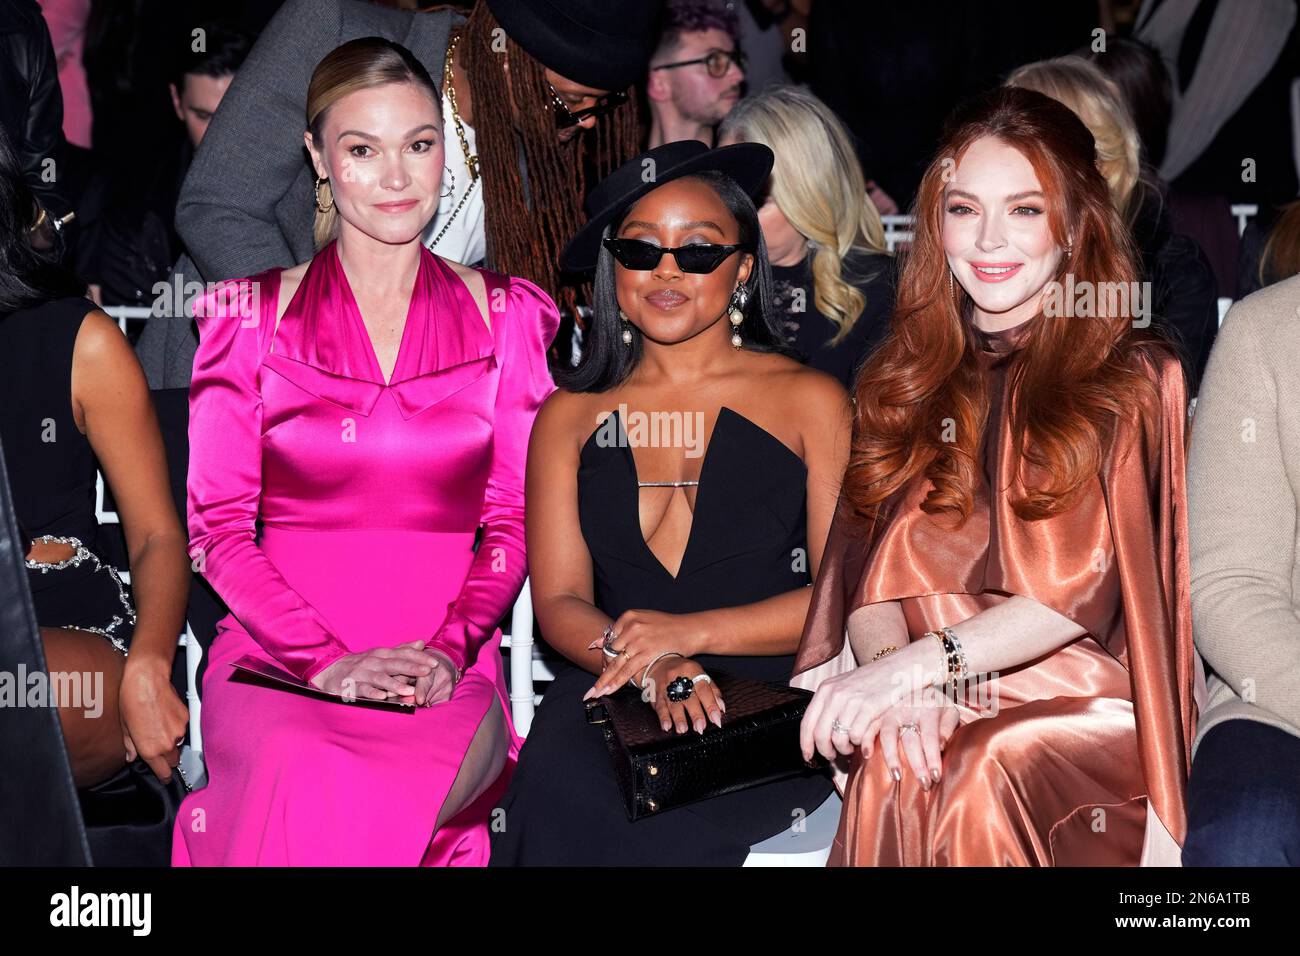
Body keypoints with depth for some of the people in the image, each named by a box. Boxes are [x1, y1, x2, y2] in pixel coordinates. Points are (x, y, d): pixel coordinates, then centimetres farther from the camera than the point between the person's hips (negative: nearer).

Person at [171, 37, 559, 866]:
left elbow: (515, 523, 9)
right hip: (275, 653, 0)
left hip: (445, 666, 1)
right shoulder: (253, 316, 9)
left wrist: (451, 647, -10)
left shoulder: (504, 317, 11)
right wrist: (325, 660, -12)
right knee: (308, 780, -36)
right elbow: (218, 527, 3)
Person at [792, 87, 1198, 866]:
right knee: (893, 767, -32)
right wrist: (901, 686, -15)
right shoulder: (904, 379, 16)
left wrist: (924, 663, -19)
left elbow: (1088, 583, -6)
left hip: (1084, 707, -2)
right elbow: (873, 573, 7)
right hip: (938, 712, 2)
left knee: (976, 770, -35)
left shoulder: (1133, 375, 6)